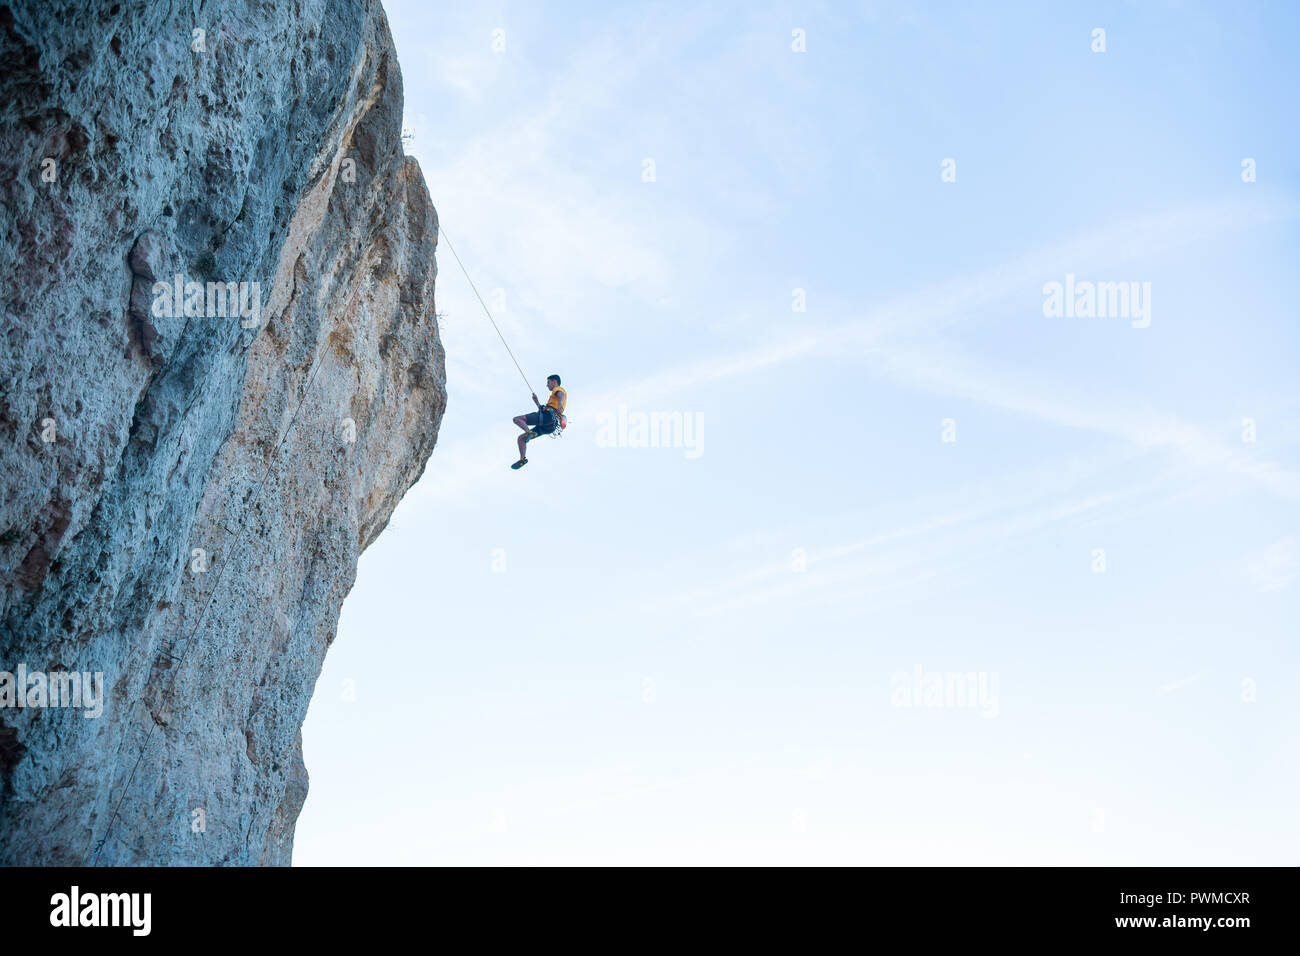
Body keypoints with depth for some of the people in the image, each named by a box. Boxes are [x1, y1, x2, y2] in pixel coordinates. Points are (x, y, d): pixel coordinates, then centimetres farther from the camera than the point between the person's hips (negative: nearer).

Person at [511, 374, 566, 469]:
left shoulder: (558, 389, 9)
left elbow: (561, 395, -18)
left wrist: (560, 404, -38)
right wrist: (537, 402, 43)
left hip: (548, 415, -9)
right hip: (550, 426, 9)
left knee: (517, 419, -14)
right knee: (521, 438, 11)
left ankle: (529, 432, -36)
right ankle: (522, 459, 0)